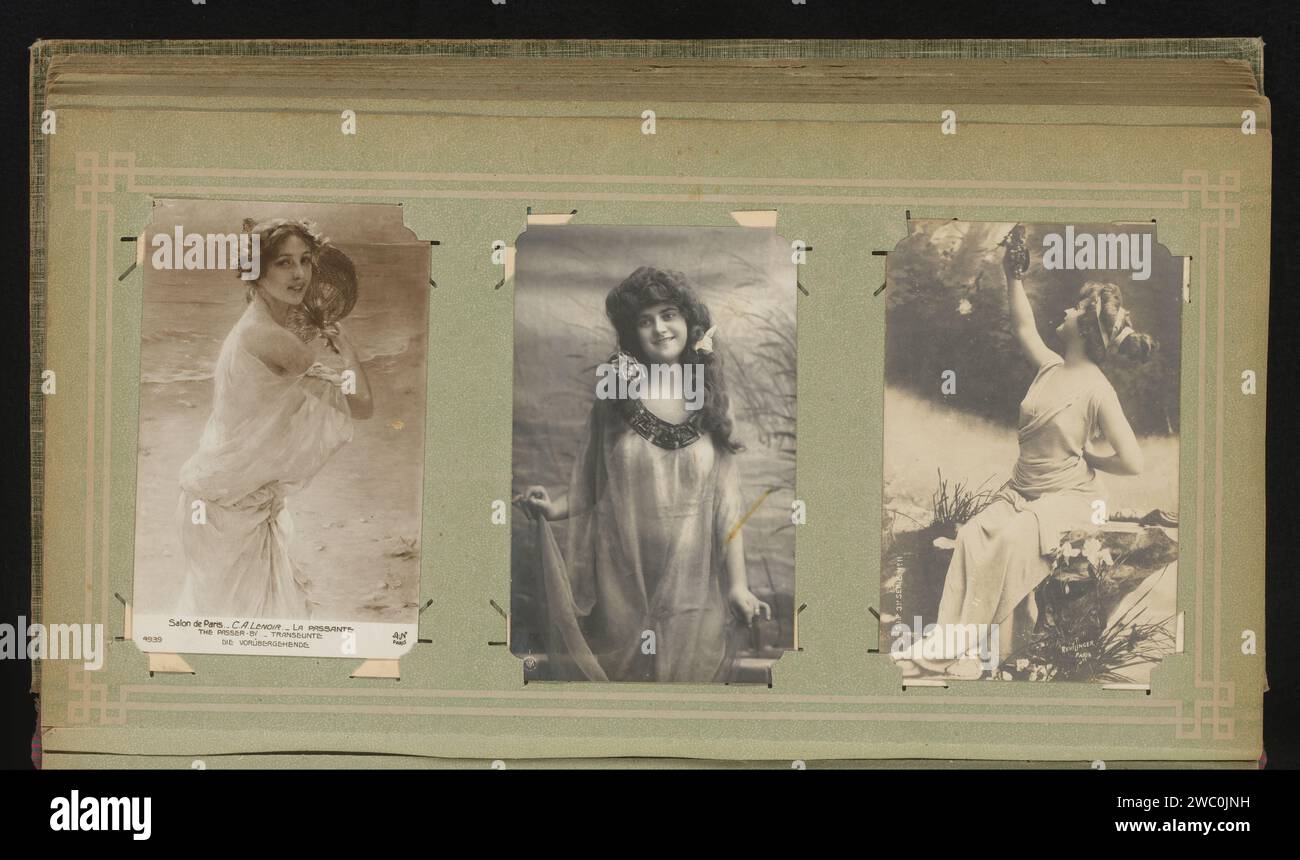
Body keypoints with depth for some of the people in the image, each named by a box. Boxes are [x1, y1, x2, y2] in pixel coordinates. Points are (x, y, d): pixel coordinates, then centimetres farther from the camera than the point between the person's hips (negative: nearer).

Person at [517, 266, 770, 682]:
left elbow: (727, 505, 2)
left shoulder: (709, 403, 4)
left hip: (691, 593, 1)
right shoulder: (614, 401, 2)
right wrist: (551, 509, -17)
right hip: (621, 585, -1)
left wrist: (737, 585, -4)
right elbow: (587, 493, 3)